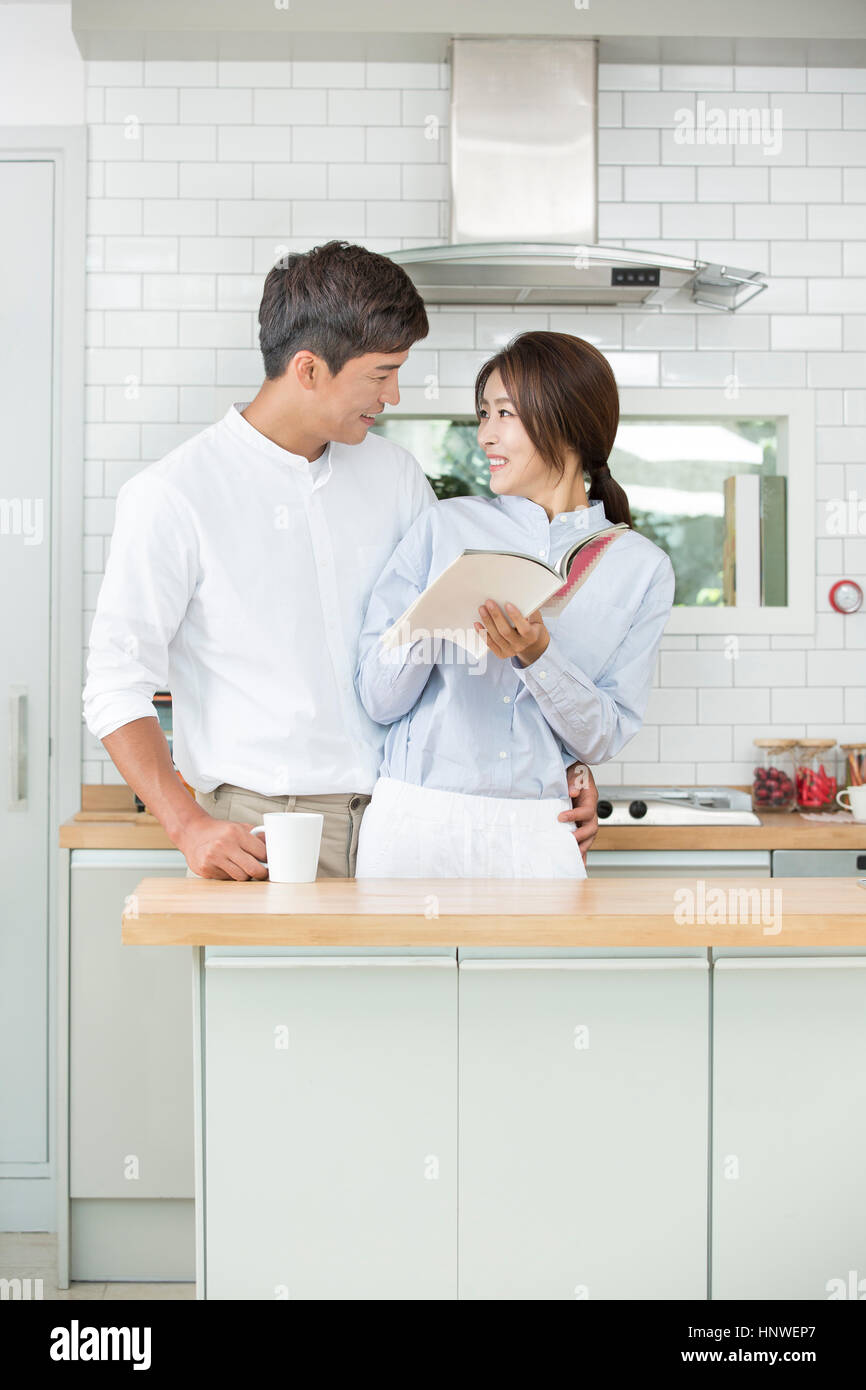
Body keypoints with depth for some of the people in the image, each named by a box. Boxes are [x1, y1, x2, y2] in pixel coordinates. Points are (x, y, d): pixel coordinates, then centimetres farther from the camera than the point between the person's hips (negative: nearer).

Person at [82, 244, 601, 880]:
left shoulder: (396, 474, 12)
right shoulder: (172, 496, -4)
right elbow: (117, 687, -4)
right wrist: (191, 828, -17)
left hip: (403, 821, 4)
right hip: (266, 832, -4)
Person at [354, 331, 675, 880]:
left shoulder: (641, 567, 4)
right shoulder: (445, 526, 4)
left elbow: (605, 738, 0)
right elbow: (380, 698, 1)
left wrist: (538, 656, -15)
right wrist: (430, 624, -18)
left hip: (534, 835, 0)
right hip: (415, 821, 0)